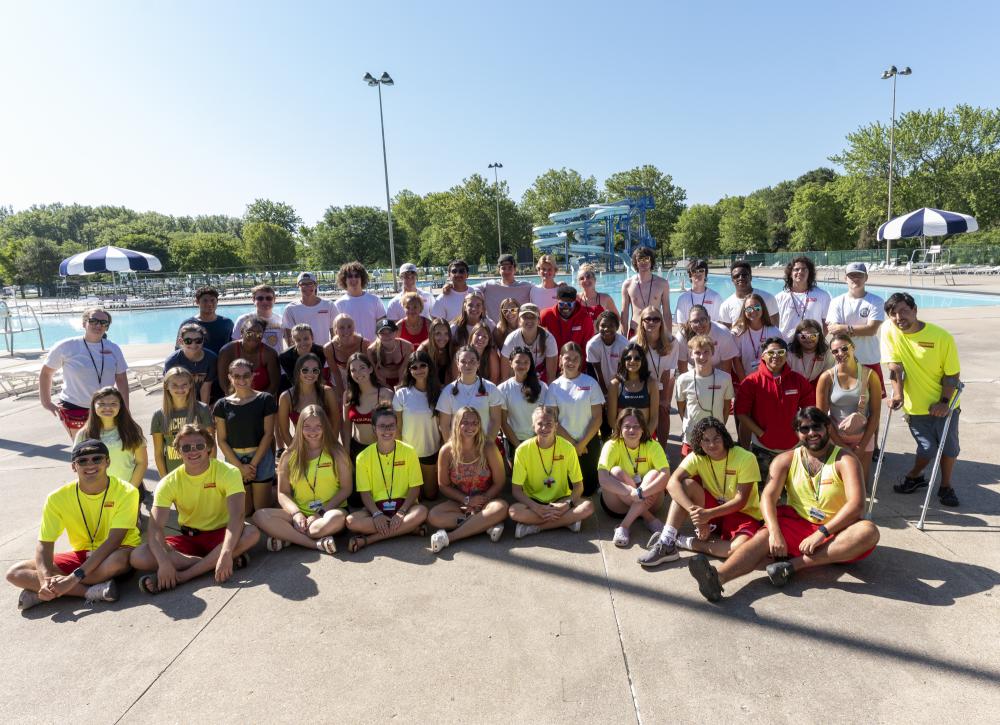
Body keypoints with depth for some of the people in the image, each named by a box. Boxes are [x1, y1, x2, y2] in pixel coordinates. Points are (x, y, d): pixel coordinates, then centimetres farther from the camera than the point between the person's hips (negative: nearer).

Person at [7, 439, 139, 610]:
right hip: (82, 555, 4)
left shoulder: (126, 492, -19)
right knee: (15, 573, -13)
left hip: (116, 552, -4)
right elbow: (44, 544, -9)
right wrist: (46, 578, -29)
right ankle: (91, 591, -24)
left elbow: (113, 541, -24)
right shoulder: (58, 498, -9)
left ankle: (42, 593, -20)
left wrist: (74, 577, -31)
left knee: (119, 559, -39)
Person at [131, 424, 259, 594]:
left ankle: (182, 575, -30)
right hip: (188, 538, 2)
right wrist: (164, 562, -37)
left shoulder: (228, 472, -16)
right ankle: (210, 563, -24)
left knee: (252, 533, -34)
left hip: (220, 535, -2)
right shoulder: (169, 483, -9)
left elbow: (236, 515, -28)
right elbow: (155, 527, -19)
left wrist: (226, 554, -43)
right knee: (138, 557, -23)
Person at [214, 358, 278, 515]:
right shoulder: (222, 405, 3)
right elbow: (221, 440, 1)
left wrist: (253, 463, -10)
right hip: (234, 461, 2)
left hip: (261, 458, -2)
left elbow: (268, 433, -4)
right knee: (243, 513, 5)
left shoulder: (265, 399, -2)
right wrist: (240, 466, -9)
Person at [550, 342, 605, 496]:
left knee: (588, 488, 1)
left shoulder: (590, 383, -4)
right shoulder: (555, 386, -1)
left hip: (589, 443, -1)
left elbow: (597, 418, -4)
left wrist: (582, 443, -7)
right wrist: (572, 443, -7)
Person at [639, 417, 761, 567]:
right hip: (710, 511, 3)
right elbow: (672, 483, -24)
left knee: (742, 547, -36)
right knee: (687, 484, -24)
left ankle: (686, 543, -18)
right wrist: (692, 509, -38)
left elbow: (741, 501, -20)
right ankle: (666, 543, -28)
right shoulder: (697, 457, -9)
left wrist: (709, 513, -32)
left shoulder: (746, 458, -17)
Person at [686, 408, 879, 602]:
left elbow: (856, 504, -19)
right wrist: (775, 533, -26)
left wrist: (821, 533, -29)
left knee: (869, 531, -32)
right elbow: (768, 497, -8)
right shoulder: (786, 460, 3)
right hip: (796, 524, 1)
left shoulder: (845, 461, -5)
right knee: (763, 536, -28)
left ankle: (793, 565, -35)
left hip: (836, 530, -1)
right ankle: (717, 577, -54)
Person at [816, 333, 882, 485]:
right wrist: (840, 445, -6)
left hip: (863, 438, 1)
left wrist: (862, 446, -6)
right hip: (835, 438, -1)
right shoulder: (827, 378, -10)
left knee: (861, 484, 7)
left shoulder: (869, 375, -7)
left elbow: (875, 413, -4)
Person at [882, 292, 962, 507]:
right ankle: (915, 477, 34)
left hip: (943, 405, 0)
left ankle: (946, 486, 32)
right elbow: (895, 367, -11)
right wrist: (898, 394, -19)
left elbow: (952, 373, -12)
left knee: (949, 447, 11)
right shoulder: (890, 333, -12)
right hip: (915, 406, 0)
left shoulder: (941, 336, -18)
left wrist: (944, 402, -18)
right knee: (927, 448, 7)